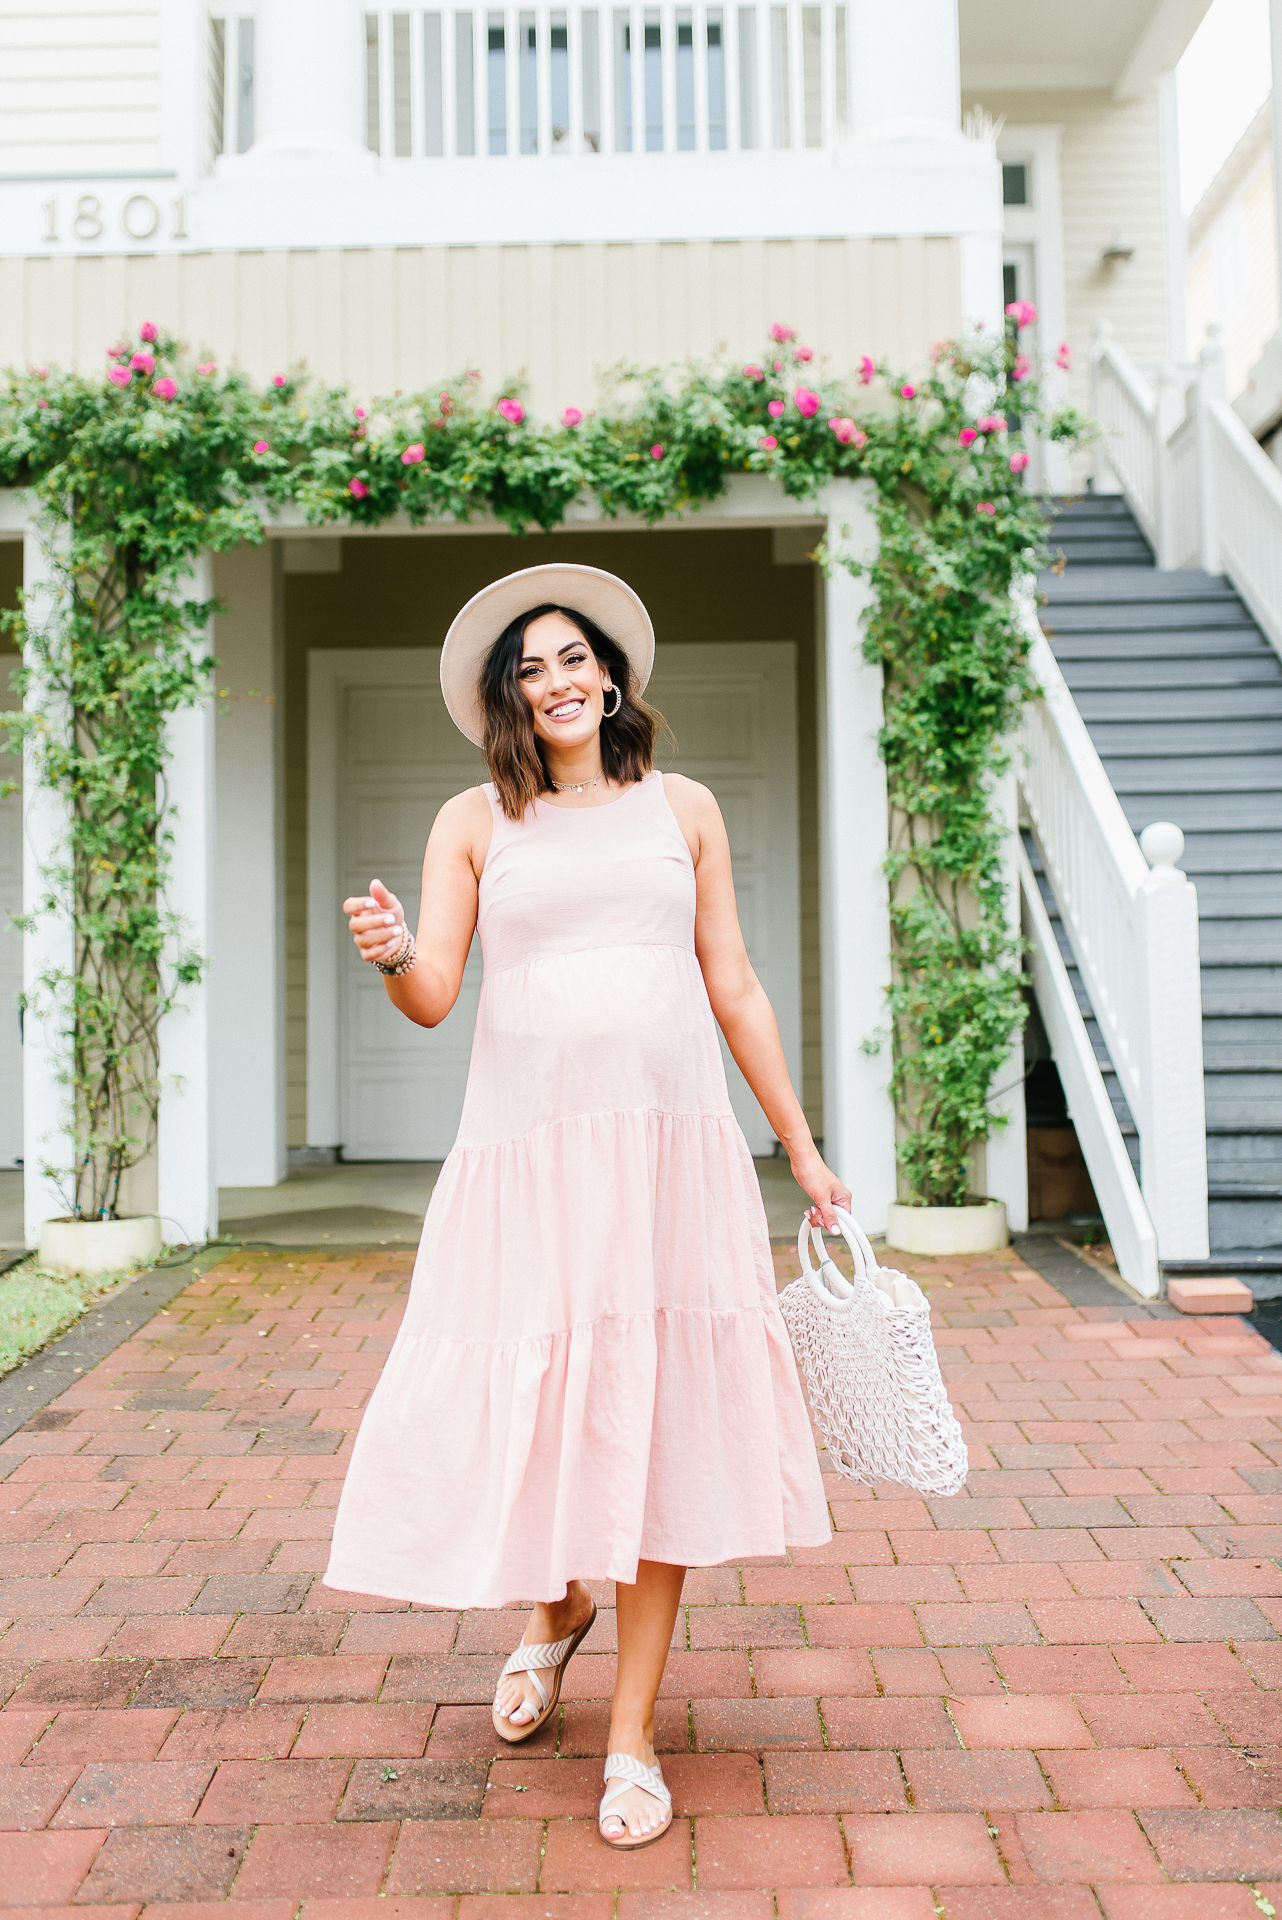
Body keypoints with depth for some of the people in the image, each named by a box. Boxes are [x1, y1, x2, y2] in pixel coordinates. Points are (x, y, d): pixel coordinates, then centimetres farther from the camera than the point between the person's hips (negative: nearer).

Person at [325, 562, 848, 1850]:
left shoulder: (681, 809, 12)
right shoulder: (475, 822, 9)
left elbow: (734, 988, 14)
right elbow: (432, 997, 1)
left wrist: (803, 1150, 14)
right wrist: (393, 955, -23)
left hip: (671, 1148, 1)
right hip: (527, 1153, 0)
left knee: (660, 1416, 0)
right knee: (518, 1401, 1)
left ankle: (633, 1733, 16)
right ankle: (556, 1608, 37)